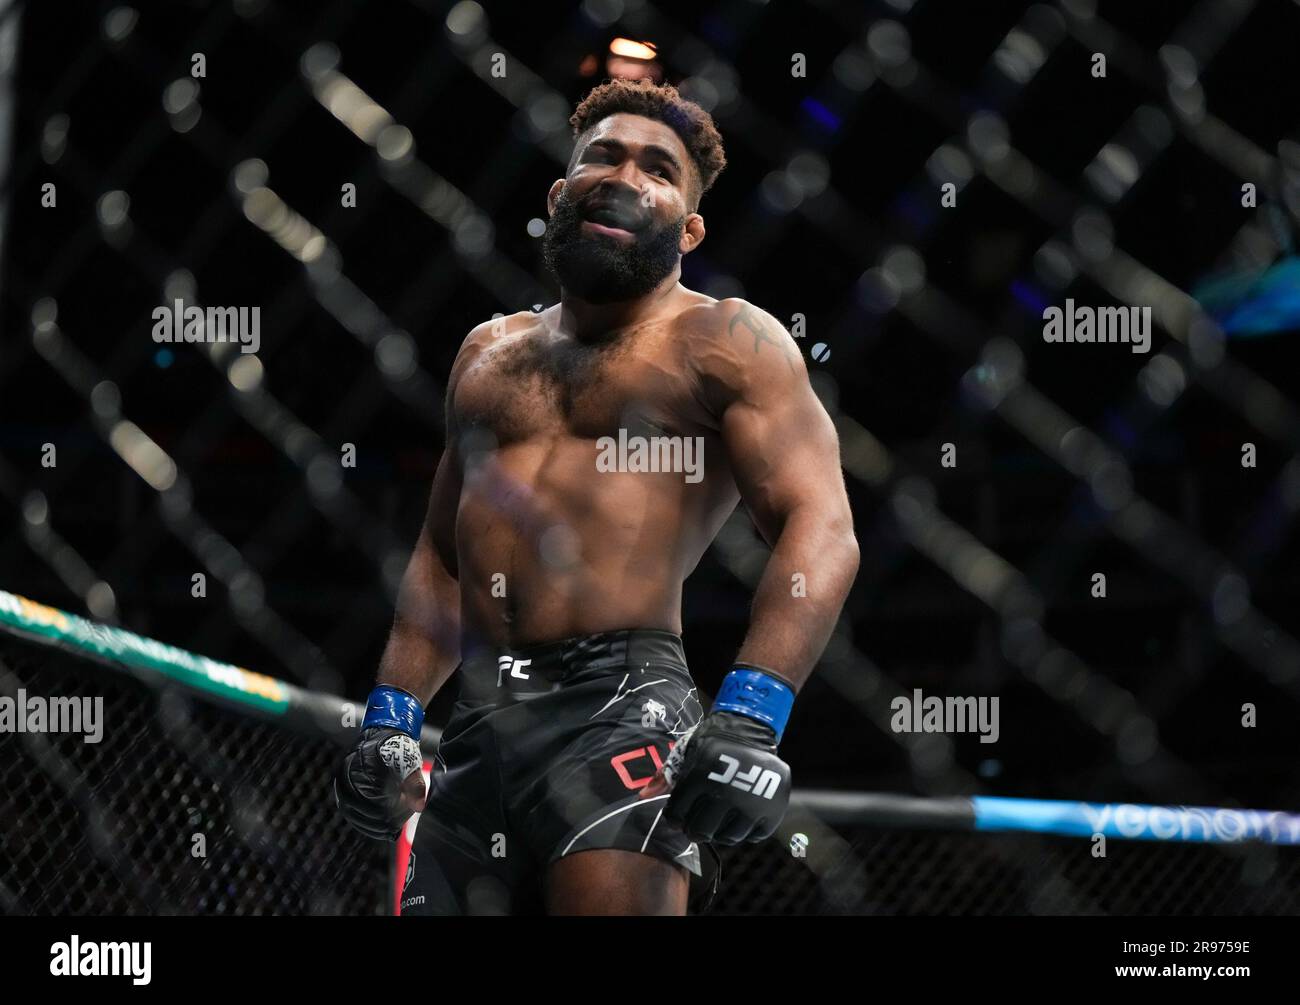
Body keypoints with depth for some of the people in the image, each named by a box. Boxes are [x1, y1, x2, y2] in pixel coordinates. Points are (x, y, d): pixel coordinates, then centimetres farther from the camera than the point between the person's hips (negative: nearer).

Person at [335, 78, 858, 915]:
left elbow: (820, 528, -7)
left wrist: (750, 719, -20)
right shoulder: (489, 353, 26)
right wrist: (393, 716, 17)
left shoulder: (723, 343, 5)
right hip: (478, 722, 6)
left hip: (622, 700, -6)